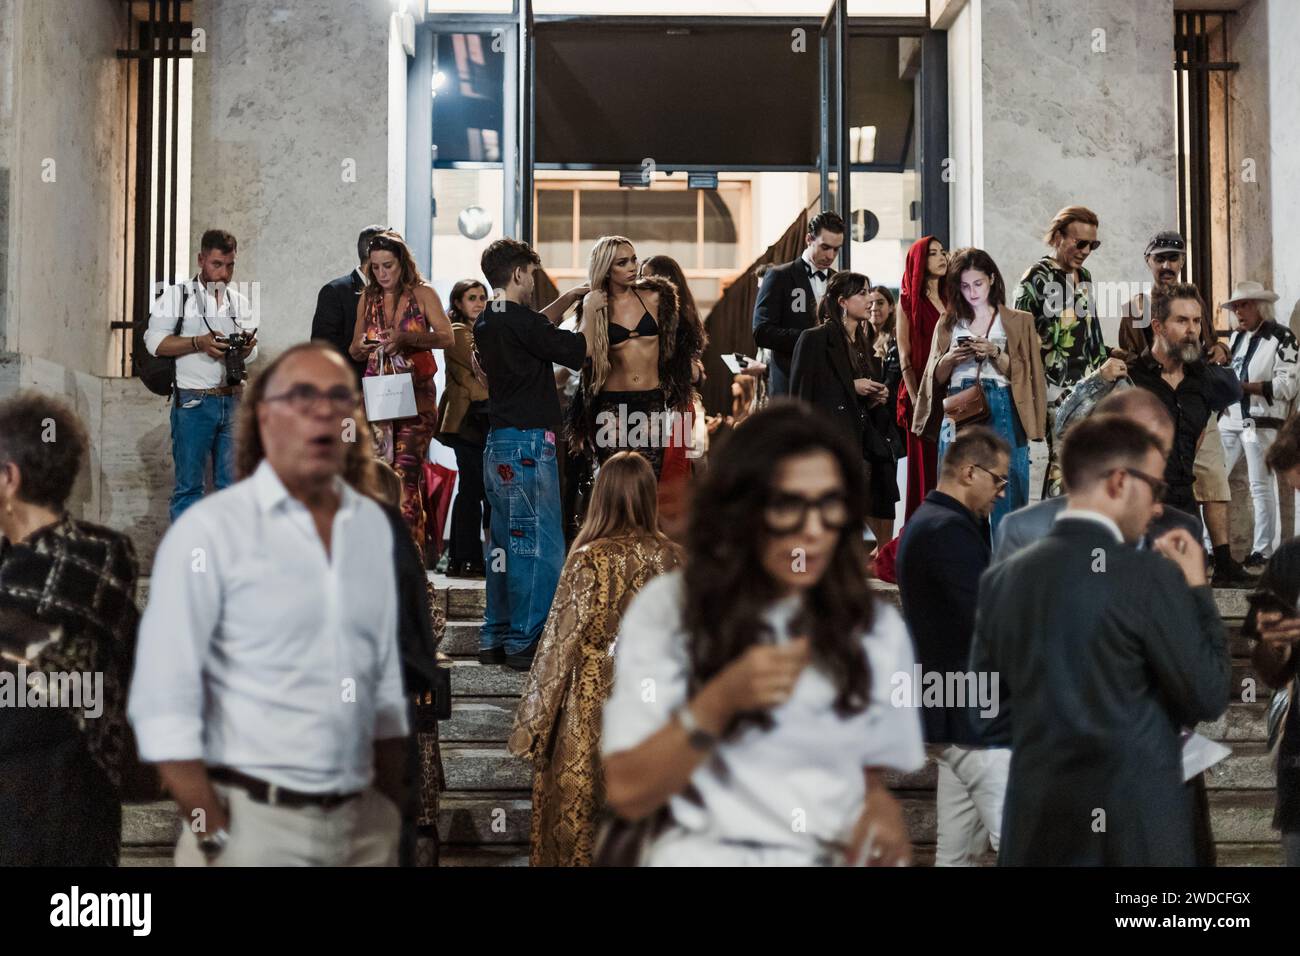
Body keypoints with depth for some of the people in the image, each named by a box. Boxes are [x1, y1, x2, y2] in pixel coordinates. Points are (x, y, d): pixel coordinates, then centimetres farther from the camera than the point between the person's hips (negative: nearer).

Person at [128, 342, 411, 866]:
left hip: (363, 822, 5)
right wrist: (214, 836, -13)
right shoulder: (209, 529, -8)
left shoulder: (373, 525, 7)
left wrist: (392, 814, 8)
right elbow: (163, 703, -11)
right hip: (253, 820, -4)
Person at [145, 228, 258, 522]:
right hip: (193, 403, -4)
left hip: (233, 401, 4)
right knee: (189, 484, -1)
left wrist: (247, 348, -6)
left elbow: (252, 355, 18)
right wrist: (198, 343, -17)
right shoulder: (176, 296, 2)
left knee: (232, 483, 5)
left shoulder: (239, 303, 16)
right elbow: (155, 342, -5)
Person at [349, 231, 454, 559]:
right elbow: (354, 350, 18)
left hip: (416, 393, -3)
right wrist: (363, 348, -6)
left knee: (405, 473, -14)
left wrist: (406, 337, -23)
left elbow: (447, 337, -10)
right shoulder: (367, 299, 13)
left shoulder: (422, 294, 1)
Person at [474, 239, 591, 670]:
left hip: (498, 444, 10)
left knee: (505, 542, 14)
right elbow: (580, 347, -11)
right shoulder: (520, 322, -15)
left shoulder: (486, 323, 12)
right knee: (540, 546, -6)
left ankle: (495, 638, 19)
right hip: (528, 444, -10)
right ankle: (526, 642, -5)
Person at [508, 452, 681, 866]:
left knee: (578, 804, 7)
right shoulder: (669, 555, -2)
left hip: (594, 702, -4)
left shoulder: (590, 558, -15)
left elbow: (562, 641, -11)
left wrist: (533, 722, -3)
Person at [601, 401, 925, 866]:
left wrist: (883, 803, -2)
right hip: (708, 850, -3)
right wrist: (717, 704, -13)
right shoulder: (666, 608, 2)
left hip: (838, 854, 3)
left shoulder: (879, 627, 10)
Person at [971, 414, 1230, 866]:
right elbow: (1209, 697, -6)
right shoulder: (1150, 575, -13)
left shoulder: (1000, 579, 2)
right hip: (1136, 826, -5)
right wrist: (1196, 586, 2)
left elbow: (992, 719, 8)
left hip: (1035, 826, 5)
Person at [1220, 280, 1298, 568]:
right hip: (1230, 419, 7)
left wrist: (1243, 386, -18)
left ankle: (1264, 551, 7)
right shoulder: (1237, 336, 17)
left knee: (1261, 487, -2)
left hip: (1261, 423, -7)